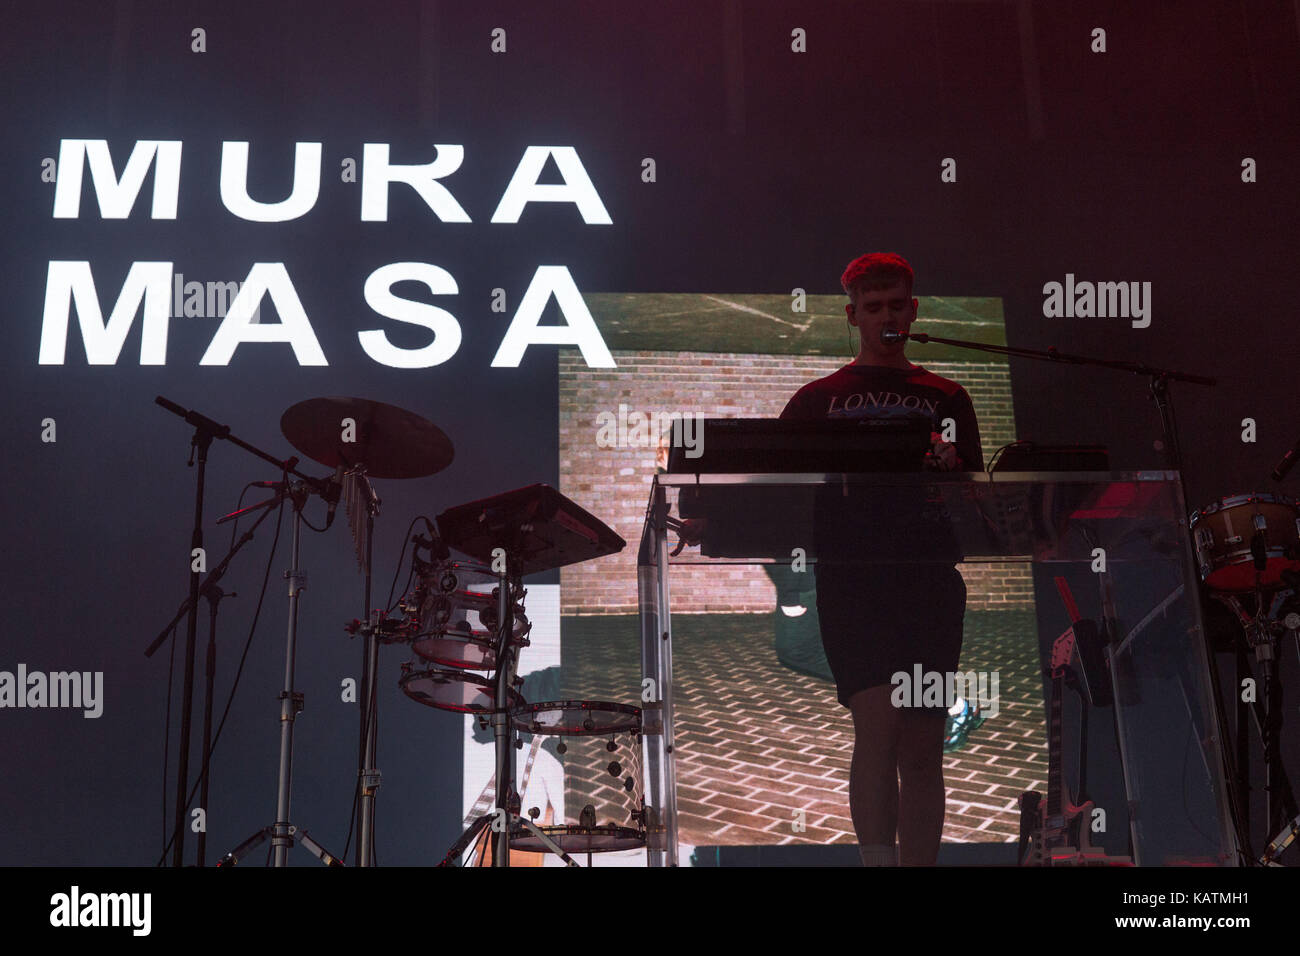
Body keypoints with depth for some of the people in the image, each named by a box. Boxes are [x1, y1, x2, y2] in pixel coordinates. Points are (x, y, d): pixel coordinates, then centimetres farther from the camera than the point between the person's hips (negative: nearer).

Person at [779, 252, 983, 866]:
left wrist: (950, 472, -9)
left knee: (922, 750, 3)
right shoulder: (817, 400, 13)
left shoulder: (946, 399, 17)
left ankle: (919, 864, 12)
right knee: (877, 724, -15)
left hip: (930, 578, 2)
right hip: (851, 577, -2)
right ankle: (878, 859, -8)